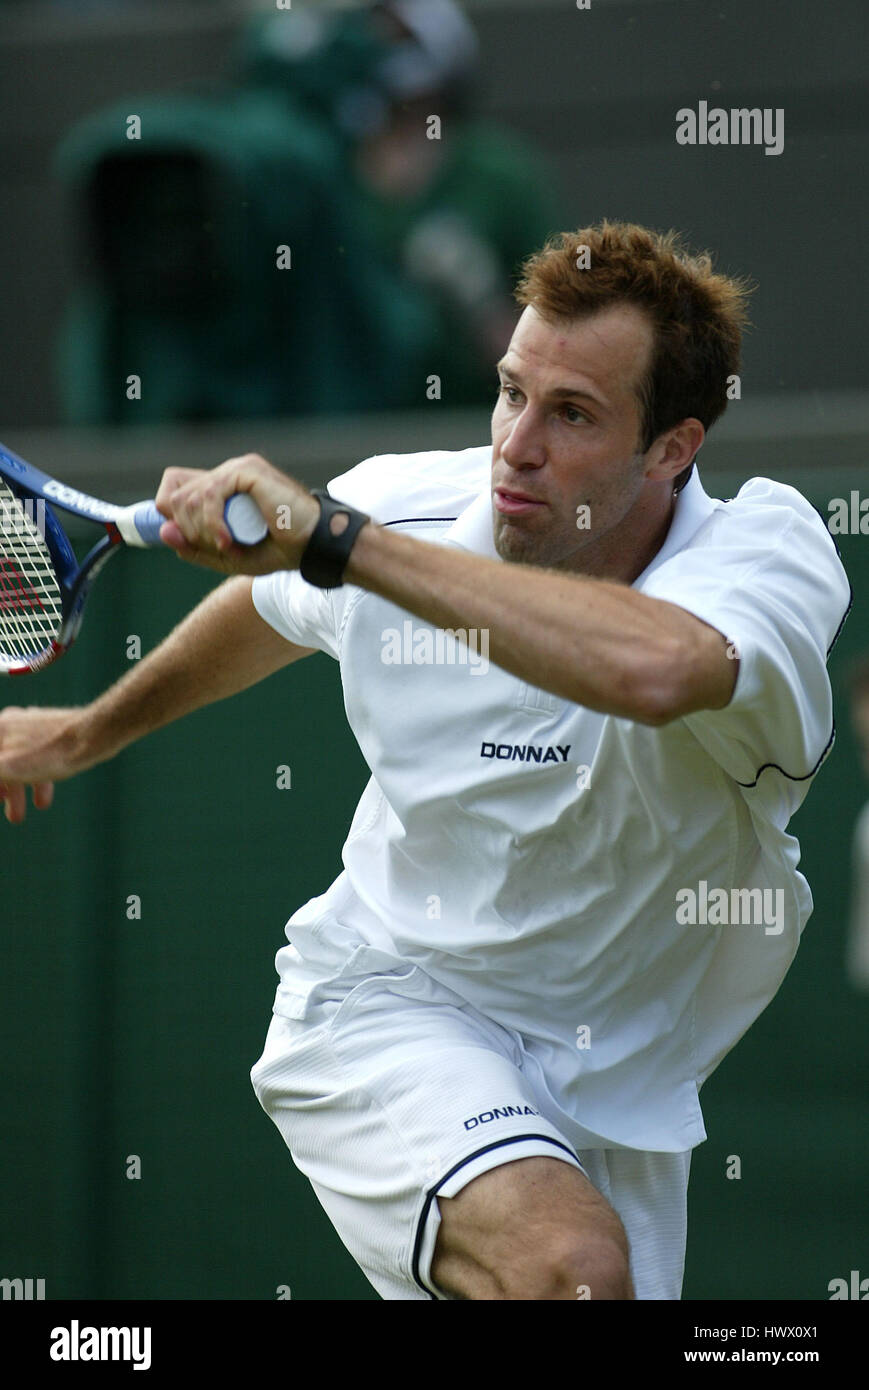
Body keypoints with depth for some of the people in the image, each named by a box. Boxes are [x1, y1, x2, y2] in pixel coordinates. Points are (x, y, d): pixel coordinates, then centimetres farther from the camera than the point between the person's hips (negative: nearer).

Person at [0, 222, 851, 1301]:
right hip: (381, 1001, -2)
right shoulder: (397, 507, -11)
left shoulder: (769, 550, -22)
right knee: (569, 1262, -30)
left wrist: (332, 535, -46)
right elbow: (270, 609, 16)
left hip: (614, 1103, 2)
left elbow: (656, 668, -49)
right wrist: (92, 730, 33)